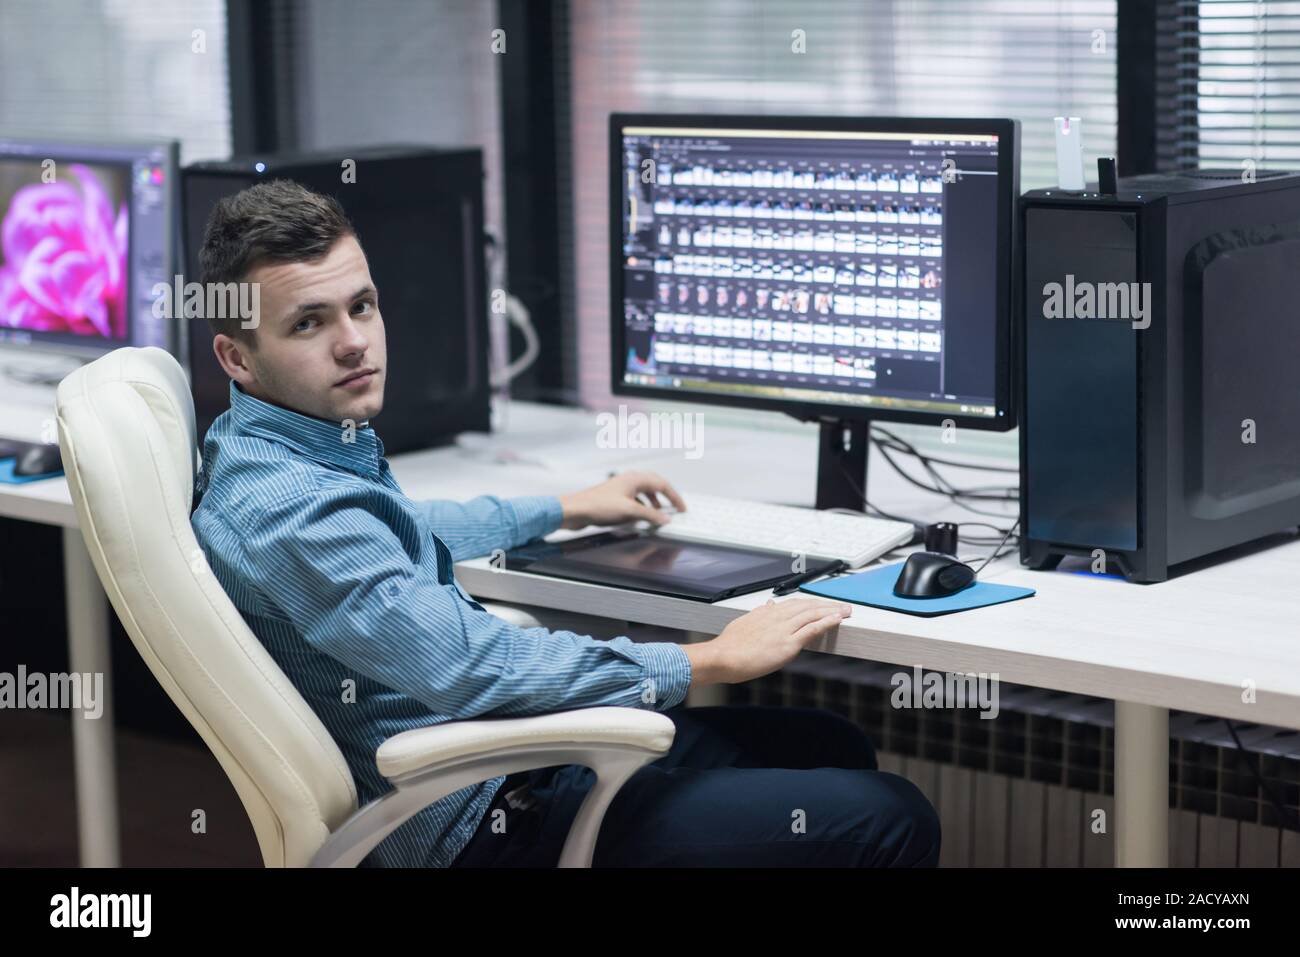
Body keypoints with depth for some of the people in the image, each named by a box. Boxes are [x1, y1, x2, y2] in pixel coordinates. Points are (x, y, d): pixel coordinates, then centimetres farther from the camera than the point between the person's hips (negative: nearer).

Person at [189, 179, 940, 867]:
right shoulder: (288, 510, -27)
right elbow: (477, 668, -33)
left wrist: (567, 510, 37)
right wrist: (711, 660, -22)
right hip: (481, 823, -10)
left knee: (835, 750, 18)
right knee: (889, 822, -10)